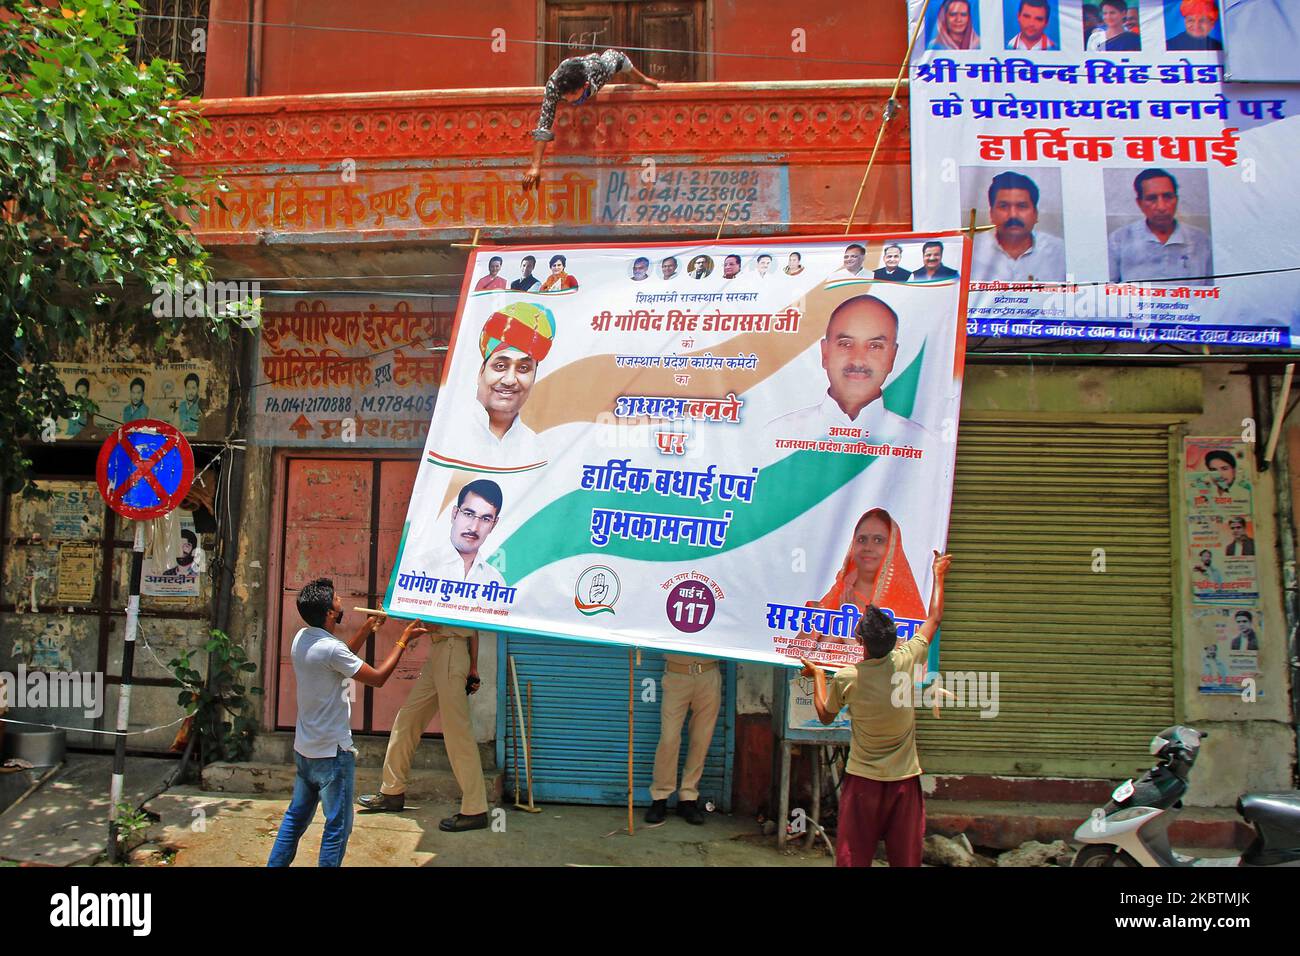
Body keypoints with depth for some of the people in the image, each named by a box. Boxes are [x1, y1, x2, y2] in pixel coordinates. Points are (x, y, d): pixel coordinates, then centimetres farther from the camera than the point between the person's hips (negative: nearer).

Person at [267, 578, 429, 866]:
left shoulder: (301, 638, 2)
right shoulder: (331, 648, -25)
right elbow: (377, 678, -16)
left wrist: (366, 629, 14)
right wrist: (404, 640, -8)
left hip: (304, 750, 9)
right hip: (333, 753, -9)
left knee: (296, 817, 20)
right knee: (338, 826, 4)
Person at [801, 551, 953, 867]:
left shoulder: (845, 678, -13)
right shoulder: (906, 661, -11)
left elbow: (825, 716, 7)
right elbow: (934, 618, 6)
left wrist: (817, 677, 20)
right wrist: (938, 576, 20)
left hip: (862, 780, -1)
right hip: (905, 780, 2)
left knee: (852, 859, 7)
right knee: (906, 859, 10)